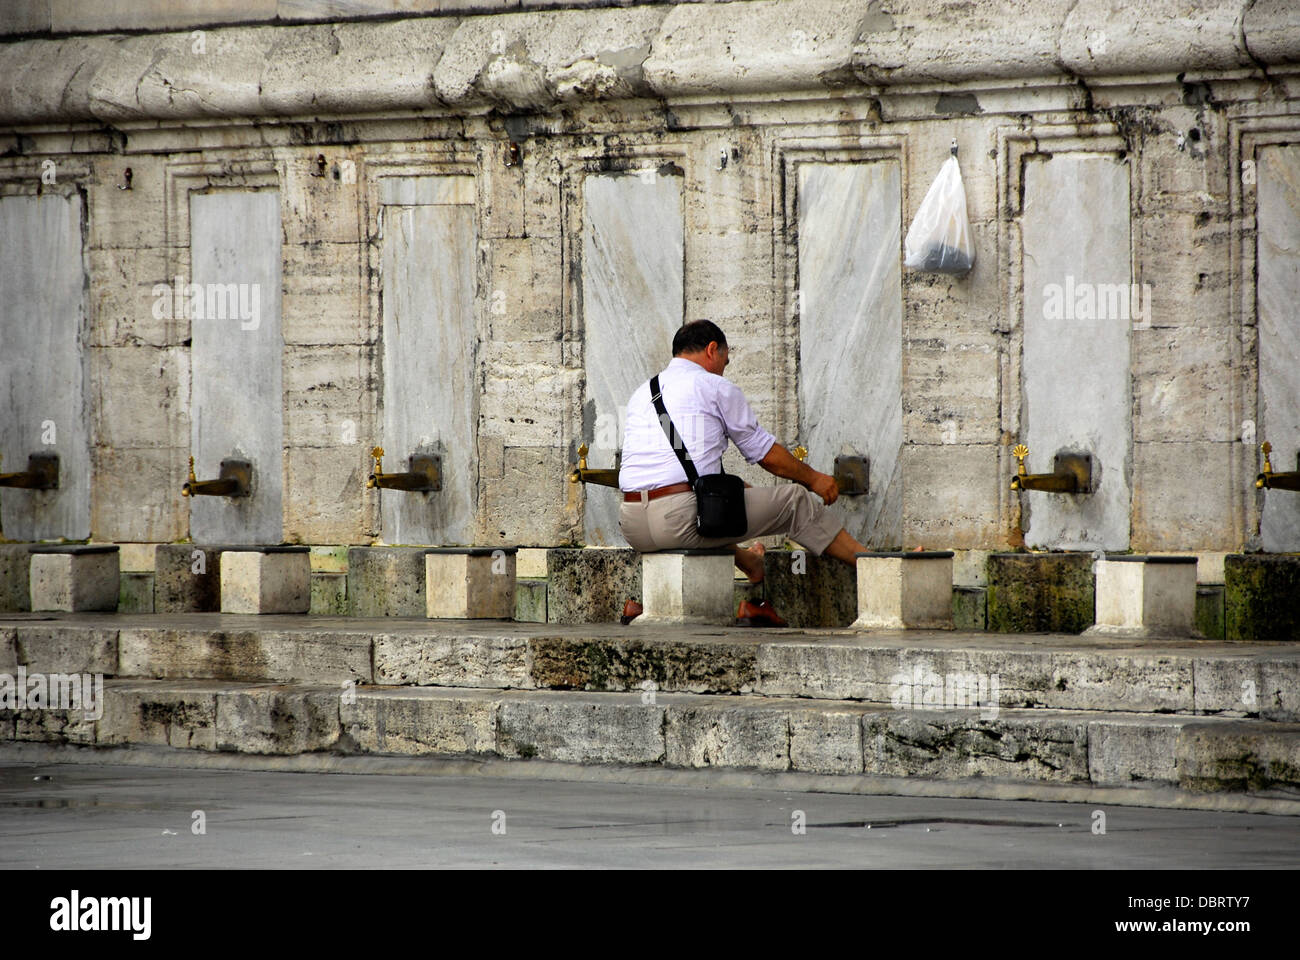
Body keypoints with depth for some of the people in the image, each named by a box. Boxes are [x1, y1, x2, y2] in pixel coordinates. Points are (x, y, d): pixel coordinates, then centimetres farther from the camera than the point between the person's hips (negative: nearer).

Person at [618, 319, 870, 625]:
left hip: (633, 529, 7)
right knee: (794, 500, 10)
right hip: (681, 520, -7)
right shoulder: (716, 387, 2)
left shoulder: (641, 393, 22)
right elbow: (766, 454, 10)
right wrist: (814, 479, 27)